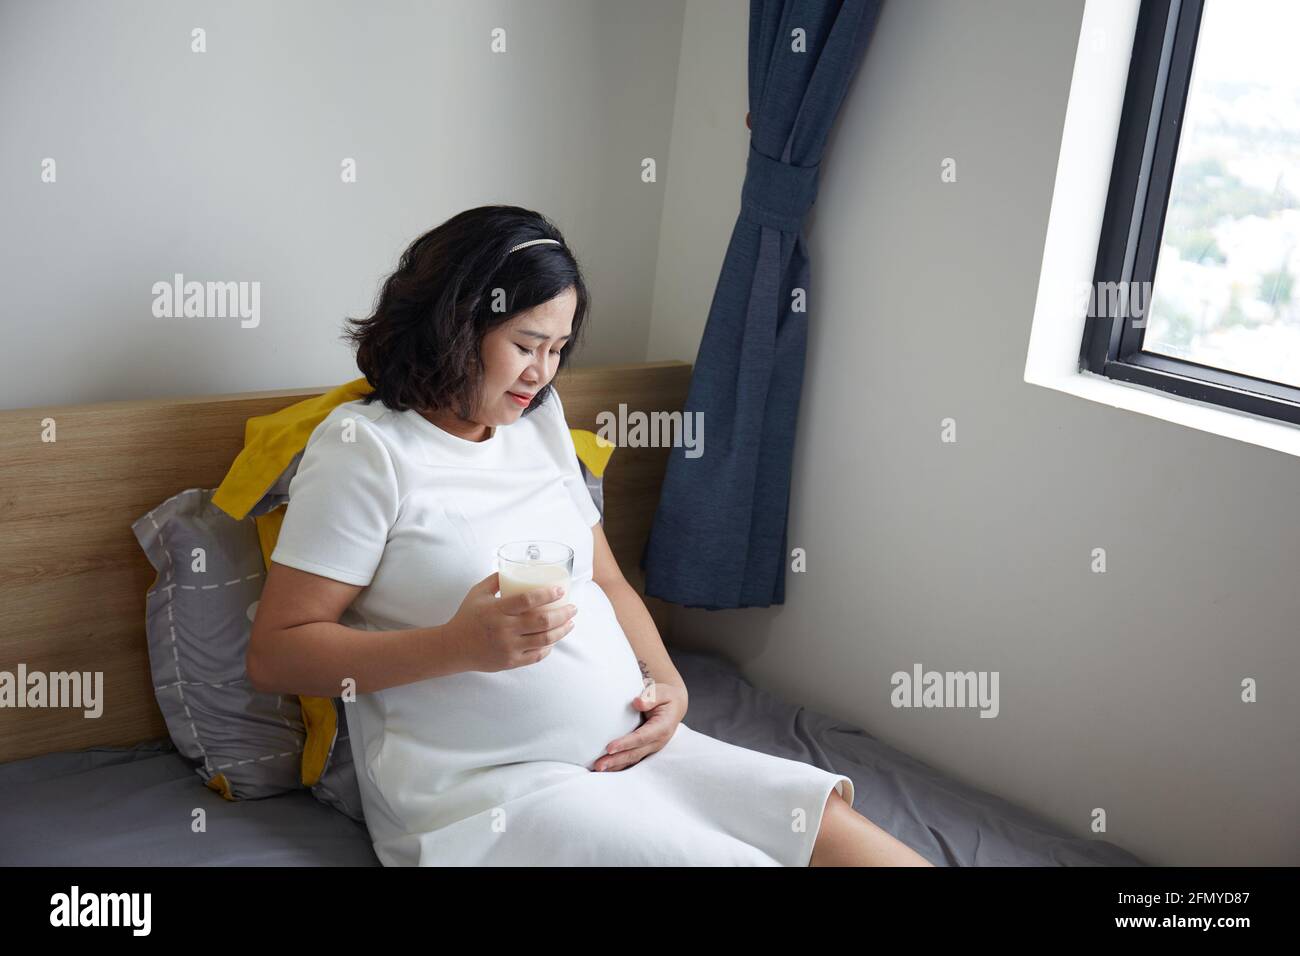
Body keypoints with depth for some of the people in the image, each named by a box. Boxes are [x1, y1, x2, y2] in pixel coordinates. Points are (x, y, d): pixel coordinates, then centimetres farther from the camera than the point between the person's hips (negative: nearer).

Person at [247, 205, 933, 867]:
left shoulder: (539, 422, 16)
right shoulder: (365, 446, -6)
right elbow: (274, 654, -10)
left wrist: (666, 680, 2)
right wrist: (460, 644, -21)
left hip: (632, 746, 7)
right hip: (484, 790, -6)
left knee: (883, 854, -10)